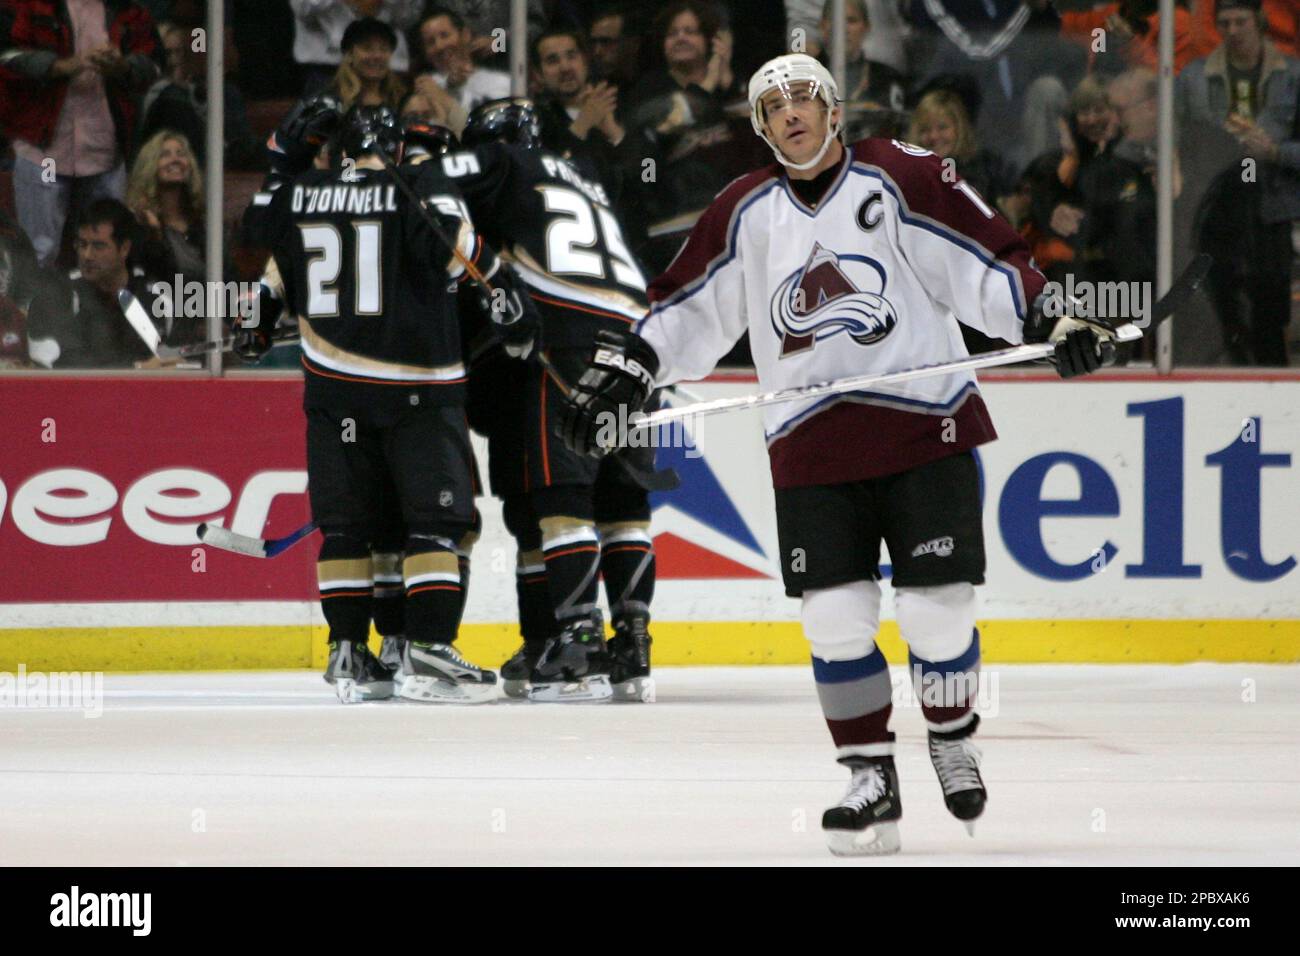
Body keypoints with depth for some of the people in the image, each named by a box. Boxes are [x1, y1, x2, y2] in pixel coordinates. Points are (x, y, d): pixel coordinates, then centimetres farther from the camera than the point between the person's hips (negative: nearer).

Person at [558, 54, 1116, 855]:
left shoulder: (900, 180, -1)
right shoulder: (746, 214, 11)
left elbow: (985, 261, -5)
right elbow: (687, 311, 16)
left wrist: (1049, 319, -16)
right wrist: (620, 374, 7)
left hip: (924, 427, -3)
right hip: (811, 448, 3)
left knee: (937, 608, -3)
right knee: (835, 619, -4)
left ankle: (953, 739, 23)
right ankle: (872, 780, 6)